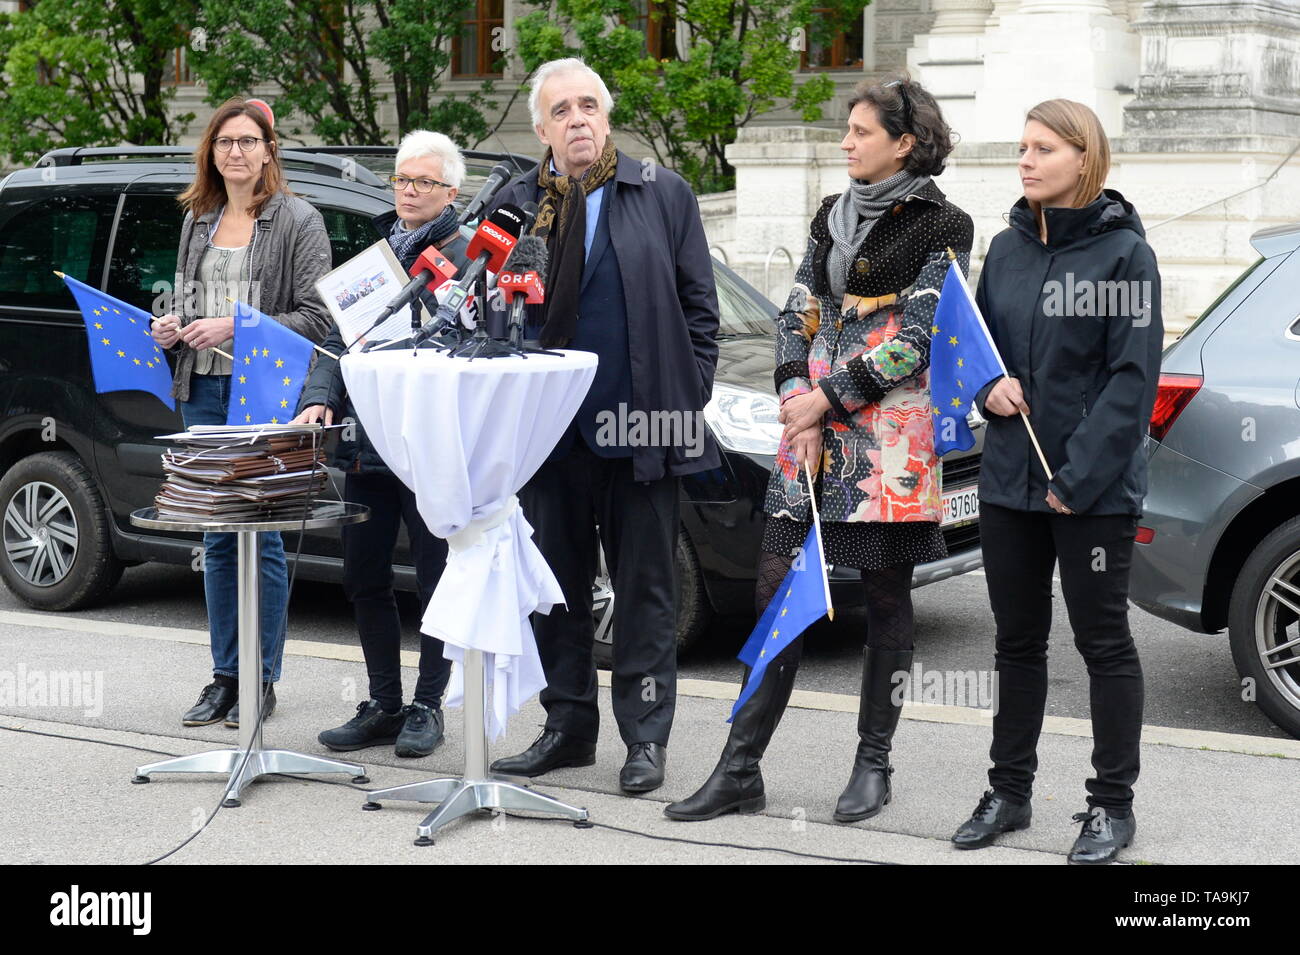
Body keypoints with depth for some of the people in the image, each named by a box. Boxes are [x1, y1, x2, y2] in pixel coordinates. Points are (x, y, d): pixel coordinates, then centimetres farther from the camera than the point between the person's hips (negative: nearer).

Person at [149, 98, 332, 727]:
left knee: (262, 535, -4)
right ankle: (225, 676, 15)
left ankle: (261, 679, 3)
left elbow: (316, 316, -9)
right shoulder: (198, 221, 16)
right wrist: (171, 329, 3)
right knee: (218, 539, 8)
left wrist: (237, 328, -18)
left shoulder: (298, 221, -3)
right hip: (203, 392, 6)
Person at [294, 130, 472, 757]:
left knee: (435, 581, 2)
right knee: (363, 579, 10)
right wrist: (319, 398, -2)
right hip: (365, 444, 7)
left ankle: (427, 706, 12)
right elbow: (338, 337, 14)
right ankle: (383, 706, 21)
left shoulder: (466, 259, -3)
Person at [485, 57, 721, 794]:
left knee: (646, 588, 3)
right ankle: (569, 727, 21)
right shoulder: (515, 206, 8)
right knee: (558, 586, 9)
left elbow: (699, 307, 5)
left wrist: (691, 398, -2)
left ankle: (647, 738, 10)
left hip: (642, 428, -2)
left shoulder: (664, 195, 5)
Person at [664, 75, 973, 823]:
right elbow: (799, 313, 13)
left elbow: (915, 340, -10)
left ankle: (874, 765, 15)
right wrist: (795, 397, -3)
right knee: (778, 587, 0)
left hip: (893, 431, -5)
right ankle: (741, 770, 2)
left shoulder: (941, 228, -3)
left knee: (887, 594, 4)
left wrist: (826, 398, -11)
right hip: (814, 421, 5)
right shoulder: (834, 215, 15)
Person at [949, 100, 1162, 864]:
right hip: (1010, 480, 6)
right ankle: (1010, 791, 25)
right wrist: (988, 388, -5)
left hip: (1095, 489, -6)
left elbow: (1133, 378, -13)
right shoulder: (1008, 248, 8)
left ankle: (1113, 803, 15)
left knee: (1104, 642, 4)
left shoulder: (1124, 253, -9)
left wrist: (1080, 477, -17)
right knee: (1018, 640, 14)